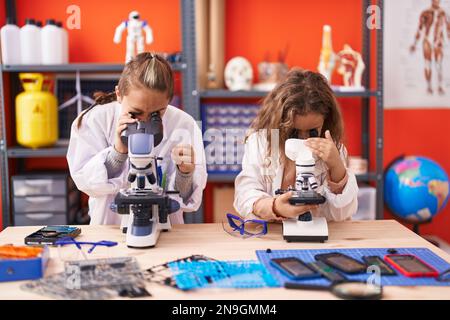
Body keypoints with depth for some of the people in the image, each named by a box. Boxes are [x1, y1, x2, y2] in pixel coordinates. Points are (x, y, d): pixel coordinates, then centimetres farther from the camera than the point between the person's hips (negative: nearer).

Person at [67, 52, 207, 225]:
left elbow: (184, 198, -7)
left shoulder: (184, 126, -10)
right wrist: (118, 151, -23)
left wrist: (185, 173, -27)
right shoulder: (95, 119, -8)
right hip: (109, 228, 0)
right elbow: (86, 183, -10)